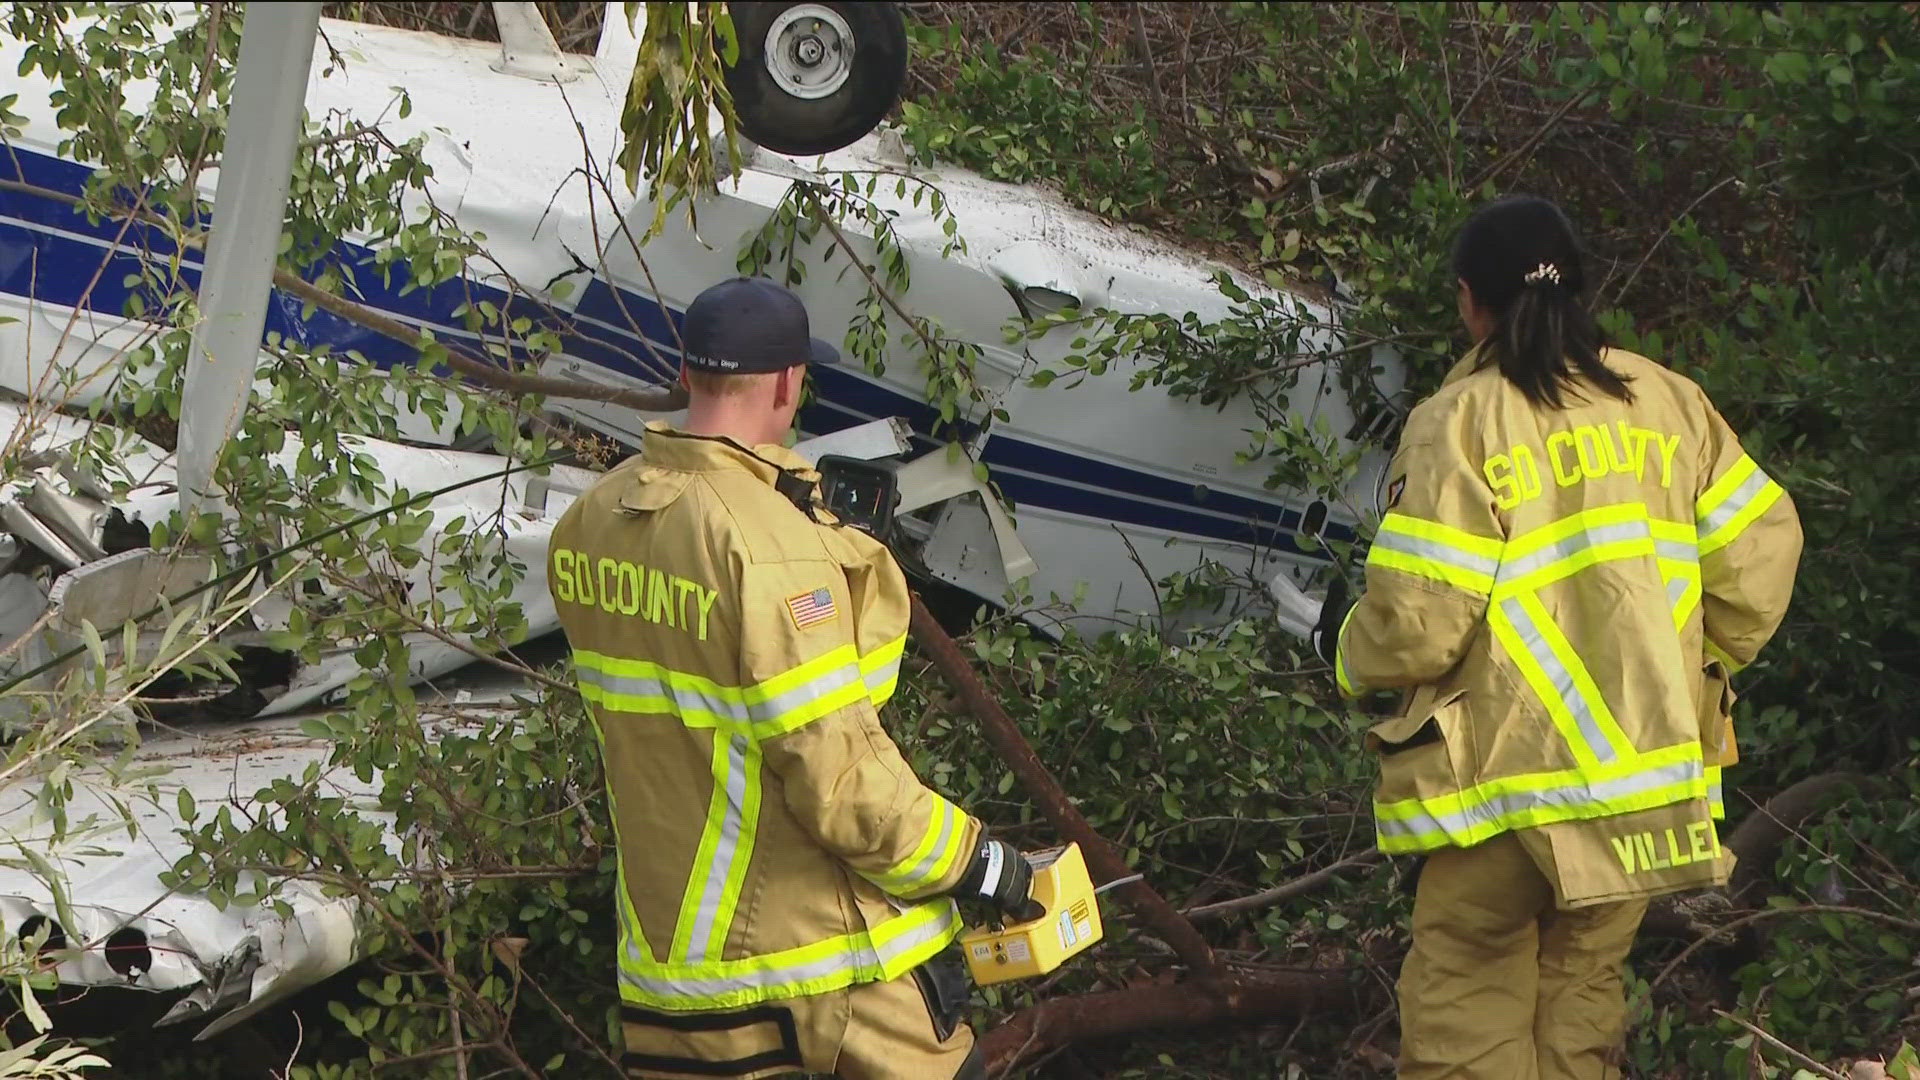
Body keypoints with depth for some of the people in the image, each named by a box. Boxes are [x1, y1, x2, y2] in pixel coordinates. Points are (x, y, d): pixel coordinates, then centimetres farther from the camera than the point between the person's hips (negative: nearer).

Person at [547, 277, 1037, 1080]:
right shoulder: (771, 543, -24)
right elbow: (837, 778, -24)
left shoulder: (589, 521, 0)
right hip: (826, 931, -7)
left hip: (673, 920, 7)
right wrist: (976, 861, -12)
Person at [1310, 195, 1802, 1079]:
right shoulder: (1668, 400, 6)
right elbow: (1758, 557, 6)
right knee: (1584, 992, 13)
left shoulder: (1461, 420, -9)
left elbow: (1418, 622, -14)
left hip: (1511, 775, -5)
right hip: (1648, 768, 5)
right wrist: (1698, 668, 21)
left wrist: (1349, 649, 7)